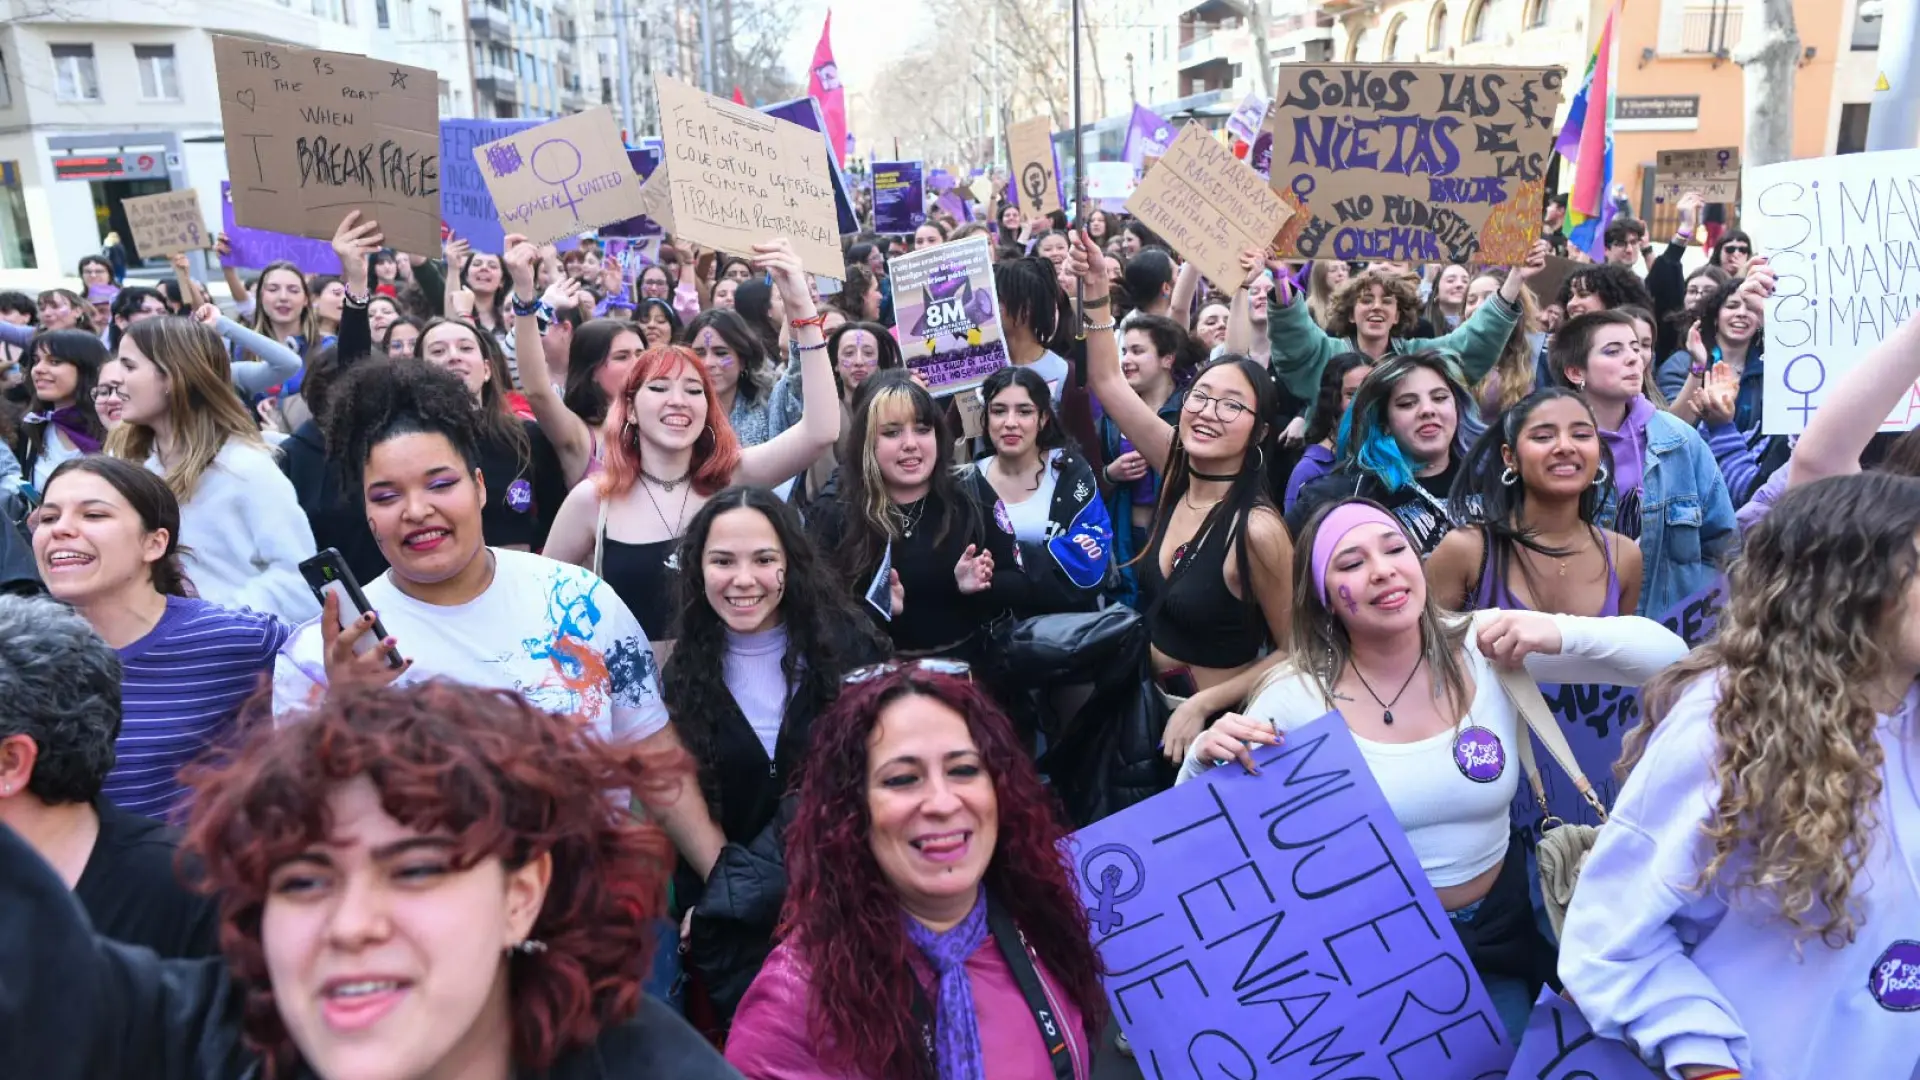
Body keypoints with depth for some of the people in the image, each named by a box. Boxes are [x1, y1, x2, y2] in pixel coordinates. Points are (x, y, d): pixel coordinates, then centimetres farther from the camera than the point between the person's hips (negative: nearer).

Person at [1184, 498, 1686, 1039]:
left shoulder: (1488, 648, -10)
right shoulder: (1295, 697, -16)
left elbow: (1672, 657, -10)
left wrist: (1561, 634, -27)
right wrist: (1205, 758, -30)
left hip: (1495, 931, 2)